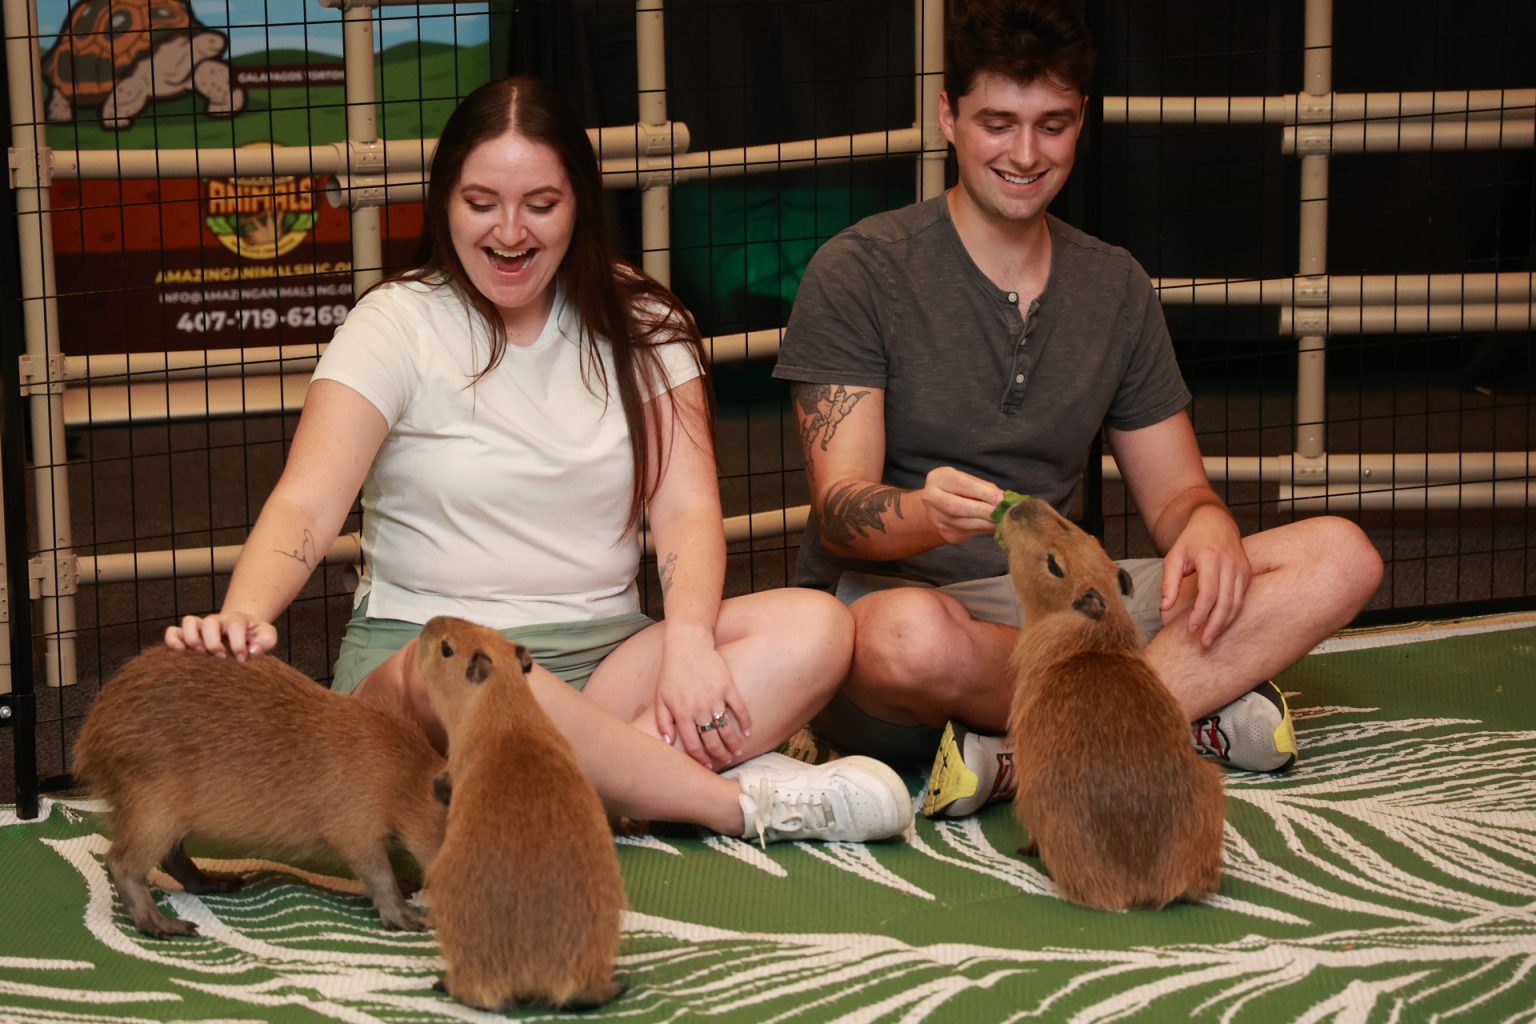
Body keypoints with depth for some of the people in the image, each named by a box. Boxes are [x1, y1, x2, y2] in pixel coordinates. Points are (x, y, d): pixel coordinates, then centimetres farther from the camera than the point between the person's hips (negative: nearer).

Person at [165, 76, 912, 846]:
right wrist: (243, 617, -34)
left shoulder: (638, 326, 9)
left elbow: (687, 509, -1)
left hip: (606, 652, 3)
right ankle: (744, 803, -29)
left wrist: (688, 640, -23)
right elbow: (306, 505, -12)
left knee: (817, 627, -22)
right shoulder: (397, 325, 0)